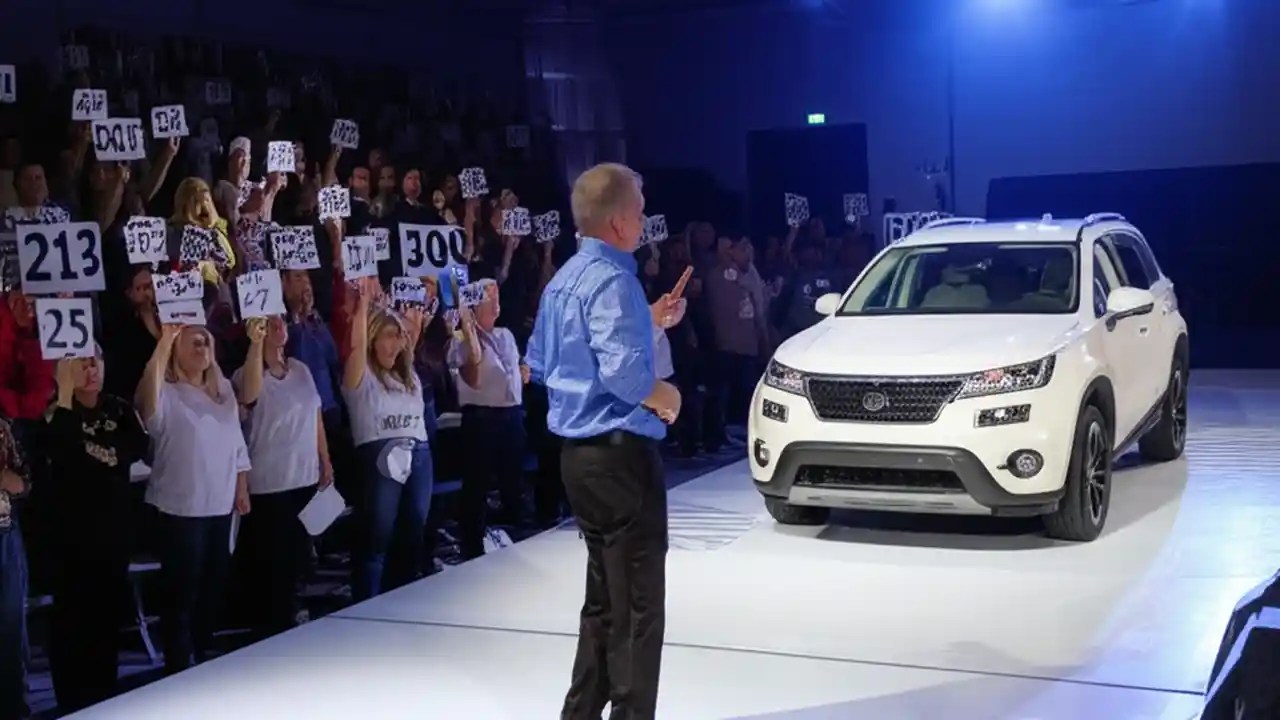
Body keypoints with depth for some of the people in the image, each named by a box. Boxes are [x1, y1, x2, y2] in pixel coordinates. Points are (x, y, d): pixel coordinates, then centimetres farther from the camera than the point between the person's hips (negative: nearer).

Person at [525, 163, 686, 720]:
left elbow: (538, 366, 20)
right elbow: (622, 371, -31)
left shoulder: (563, 281, 13)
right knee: (637, 605, -3)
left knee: (604, 598, 18)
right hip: (620, 454, -10)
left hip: (579, 452, 10)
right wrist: (664, 395, -9)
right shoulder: (612, 279, -17)